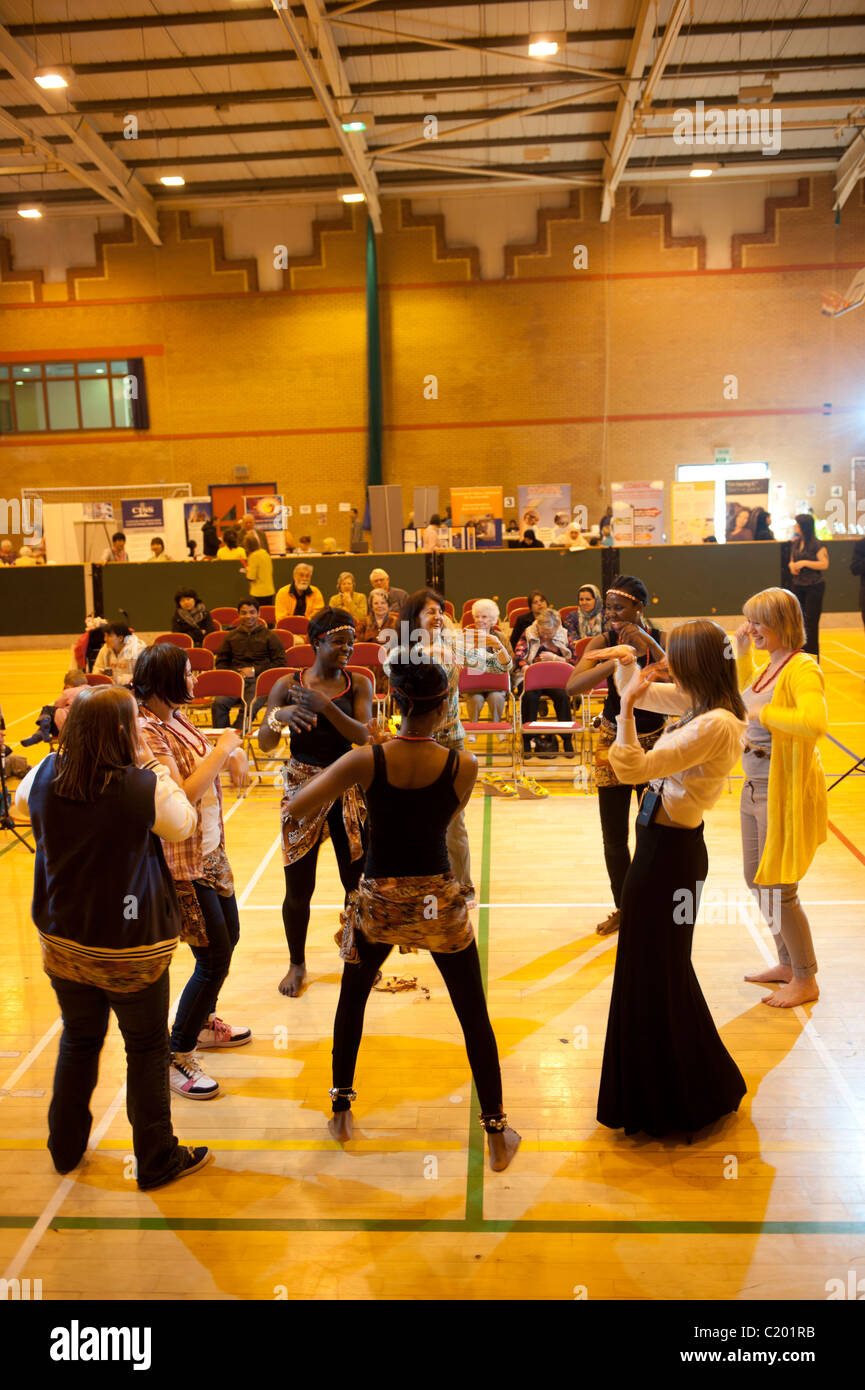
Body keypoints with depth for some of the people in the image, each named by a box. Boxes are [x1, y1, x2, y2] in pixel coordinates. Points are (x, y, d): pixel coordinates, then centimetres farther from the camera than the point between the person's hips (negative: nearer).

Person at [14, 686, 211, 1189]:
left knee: (79, 1041, 24)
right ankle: (157, 1160, 26)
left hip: (63, 944, 5)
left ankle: (67, 1148, 40)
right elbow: (182, 826, -5)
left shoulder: (46, 775, -9)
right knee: (147, 1049, 13)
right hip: (130, 949, -5)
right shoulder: (146, 787, -24)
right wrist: (153, 766, -2)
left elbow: (21, 801, 15)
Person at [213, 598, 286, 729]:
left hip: (259, 680, -3)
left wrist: (255, 670, -3)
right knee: (219, 703, -30)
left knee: (249, 708, -34)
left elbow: (280, 663, 7)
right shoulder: (231, 636, 23)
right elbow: (221, 662, 25)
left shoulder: (270, 636, 14)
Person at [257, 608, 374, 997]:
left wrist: (325, 705, -26)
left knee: (357, 880, 5)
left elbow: (363, 735, -14)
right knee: (298, 886, 3)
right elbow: (264, 744, -5)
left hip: (347, 789, 1)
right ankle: (297, 964, 25)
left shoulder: (358, 684, 0)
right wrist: (279, 717, -26)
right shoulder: (287, 685, -2)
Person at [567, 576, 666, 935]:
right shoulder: (604, 642, -8)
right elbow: (573, 686, -23)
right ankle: (623, 908, 29)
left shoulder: (659, 639, -9)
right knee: (614, 837, 9)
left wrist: (649, 645, -30)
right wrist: (617, 660, -34)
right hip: (613, 743, 1)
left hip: (654, 743, -1)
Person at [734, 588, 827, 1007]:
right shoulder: (769, 665, 7)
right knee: (757, 879, 19)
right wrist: (742, 654, 18)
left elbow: (814, 723, -38)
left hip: (786, 788, -9)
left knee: (776, 887, 1)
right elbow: (749, 698, 31)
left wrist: (765, 714, -24)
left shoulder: (802, 669, -20)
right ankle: (787, 963, 37)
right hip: (755, 786, 10)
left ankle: (805, 981, 20)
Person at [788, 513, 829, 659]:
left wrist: (804, 563, -19)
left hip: (814, 587, -7)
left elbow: (824, 564, -17)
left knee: (811, 622, -3)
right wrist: (792, 565, -2)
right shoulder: (795, 544, 9)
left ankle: (812, 657, 5)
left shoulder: (817, 545, -11)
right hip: (797, 585, 7)